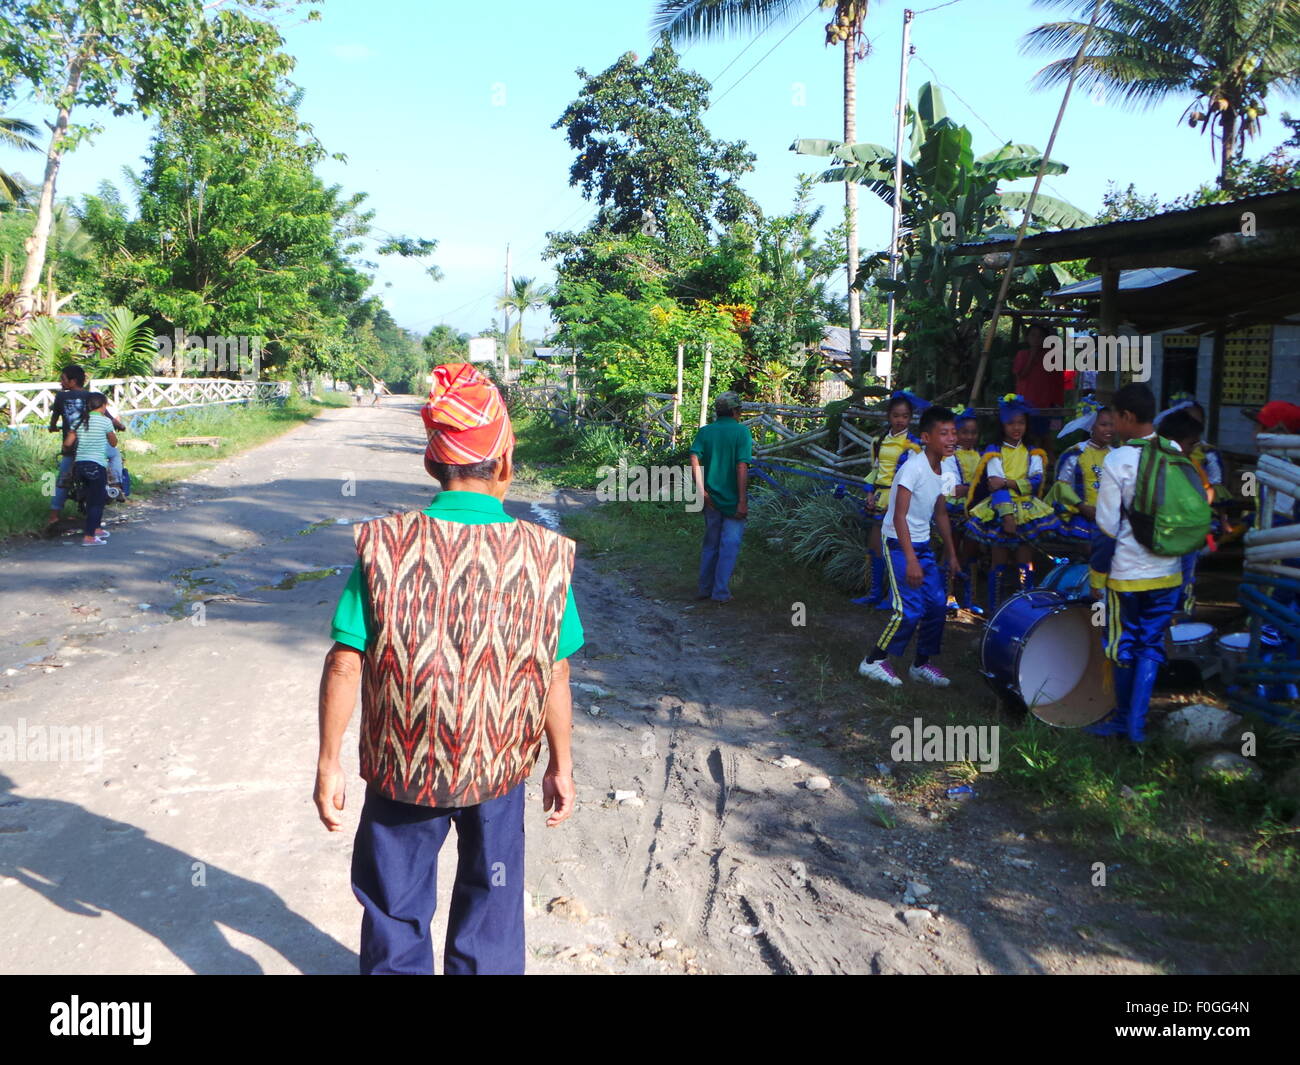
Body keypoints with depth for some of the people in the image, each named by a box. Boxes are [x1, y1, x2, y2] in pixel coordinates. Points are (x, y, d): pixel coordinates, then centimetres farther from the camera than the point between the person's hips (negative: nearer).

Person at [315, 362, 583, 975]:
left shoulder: (384, 547, -16)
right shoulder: (542, 556, -14)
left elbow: (344, 666, -13)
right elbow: (555, 678, -8)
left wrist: (328, 763, -1)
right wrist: (562, 767, 6)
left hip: (401, 767, 0)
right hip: (498, 767, 1)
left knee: (395, 903, 23)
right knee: (490, 903, 23)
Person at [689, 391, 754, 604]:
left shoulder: (705, 432, 4)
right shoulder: (741, 432, -7)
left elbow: (694, 459, -11)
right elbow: (742, 467, -15)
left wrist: (701, 490, -10)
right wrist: (743, 501, -14)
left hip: (712, 498, 4)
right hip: (733, 499, -4)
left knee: (710, 544, 16)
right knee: (729, 546, 4)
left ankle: (704, 588, 22)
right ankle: (721, 592, 3)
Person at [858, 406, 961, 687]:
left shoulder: (944, 471, 6)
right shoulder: (914, 468, -20)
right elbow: (899, 517, -24)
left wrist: (951, 553, 18)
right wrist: (911, 560, -27)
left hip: (923, 545, 8)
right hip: (900, 545, -8)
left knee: (938, 603, 6)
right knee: (910, 609, -12)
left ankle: (922, 664, 21)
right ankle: (873, 662, 3)